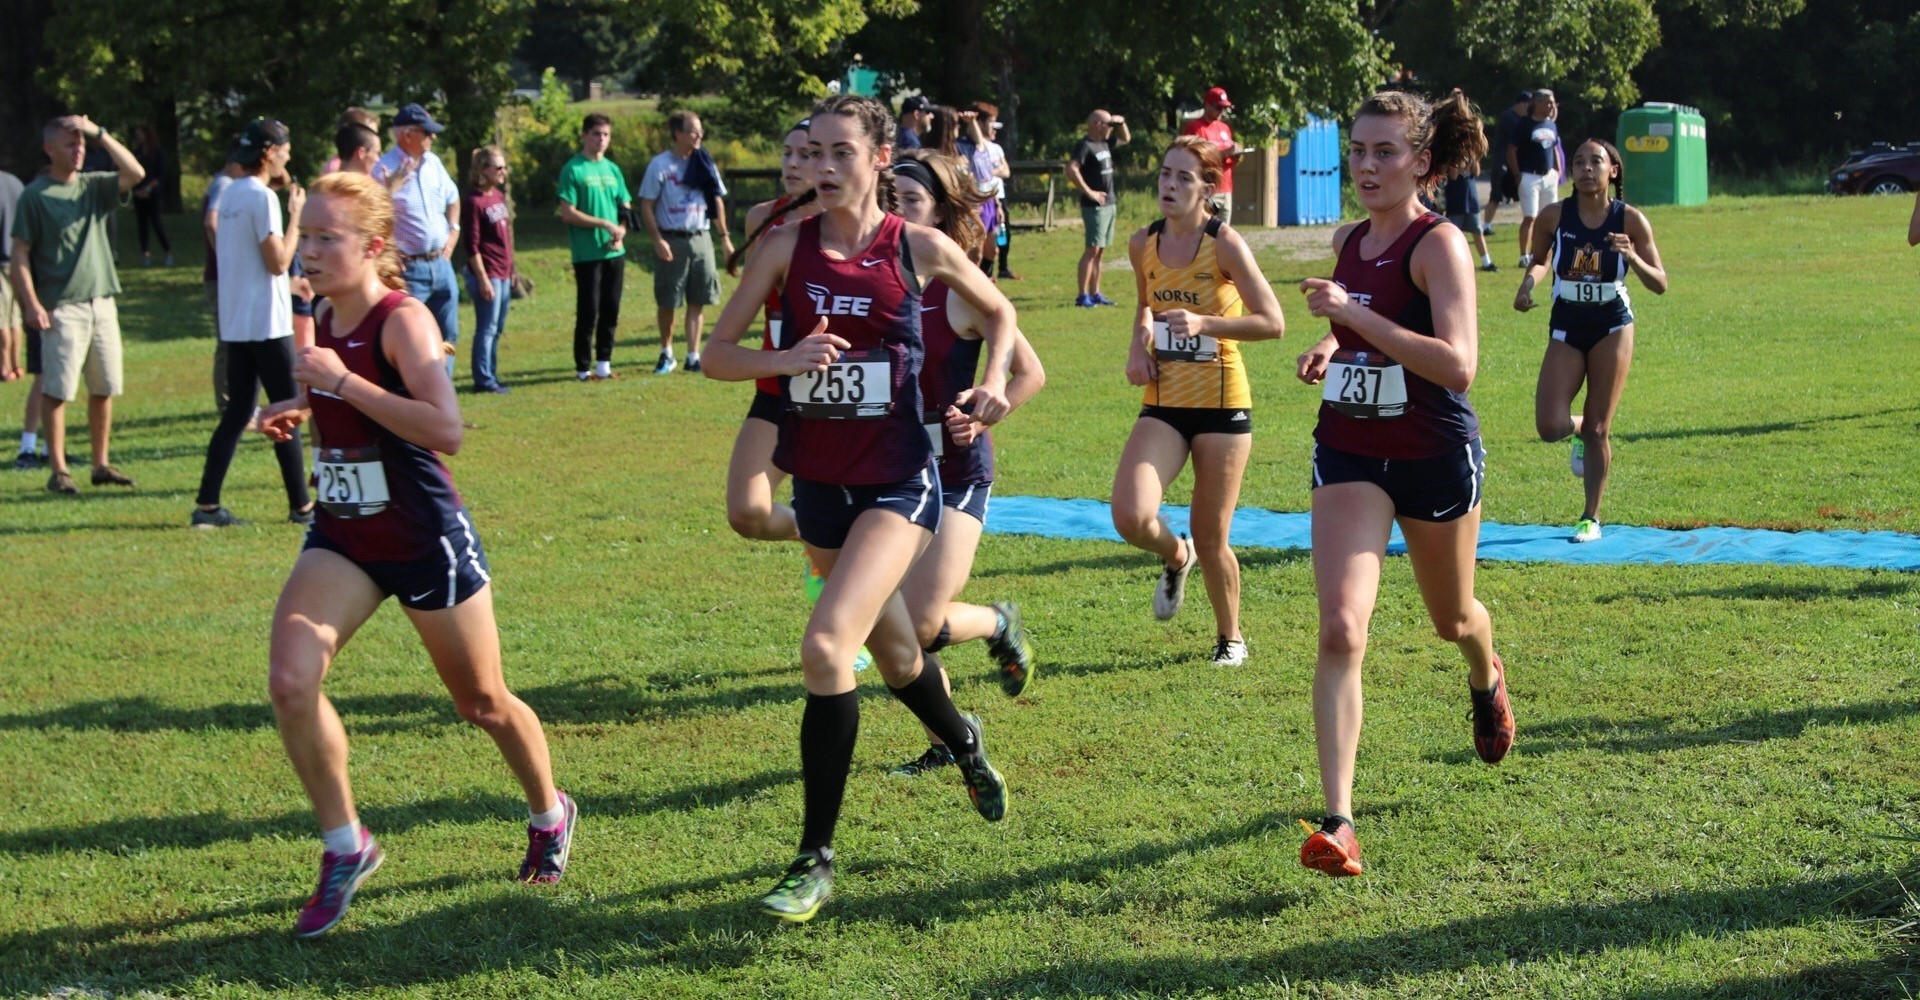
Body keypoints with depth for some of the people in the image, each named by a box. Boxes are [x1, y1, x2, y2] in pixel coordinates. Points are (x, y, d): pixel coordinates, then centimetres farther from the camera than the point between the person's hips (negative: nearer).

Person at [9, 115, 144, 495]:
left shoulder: (94, 186, 10)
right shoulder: (34, 195, -3)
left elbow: (135, 173, -4)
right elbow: (21, 254, -6)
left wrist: (99, 133, -7)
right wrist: (31, 304, -15)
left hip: (102, 302, 5)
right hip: (61, 307, -5)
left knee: (104, 388, 8)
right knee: (58, 390, -6)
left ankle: (101, 464, 17)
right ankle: (58, 470, -1)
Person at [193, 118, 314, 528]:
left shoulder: (228, 194, 12)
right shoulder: (262, 197, -14)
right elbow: (278, 261, -18)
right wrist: (295, 217, -9)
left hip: (235, 322, 8)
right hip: (267, 323, -8)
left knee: (238, 411, 10)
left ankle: (207, 505, 5)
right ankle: (301, 506, 4)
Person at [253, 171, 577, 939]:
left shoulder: (402, 319, -19)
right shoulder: (324, 320, 3)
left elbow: (446, 430, -32)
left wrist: (342, 381, -32)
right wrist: (298, 409, 5)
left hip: (426, 542, -6)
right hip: (342, 539, 6)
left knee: (482, 703, 11)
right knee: (289, 681, -17)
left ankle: (549, 816, 41)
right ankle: (344, 848, 0)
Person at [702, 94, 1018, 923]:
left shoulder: (918, 248, -6)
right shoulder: (788, 246, -2)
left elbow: (999, 313, 12)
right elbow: (716, 356, -1)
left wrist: (994, 380, -5)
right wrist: (785, 358, -19)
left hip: (897, 480, -4)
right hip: (820, 478, 4)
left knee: (826, 648, -22)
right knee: (895, 656, 21)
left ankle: (816, 859, -12)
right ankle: (965, 746, 56)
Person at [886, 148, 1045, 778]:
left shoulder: (958, 290, -9)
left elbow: (1030, 372, -4)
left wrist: (979, 417, -16)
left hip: (955, 471, -5)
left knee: (919, 625, -13)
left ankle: (1000, 624, 21)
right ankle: (947, 740, 27)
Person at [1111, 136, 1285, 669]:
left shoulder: (1225, 243, -11)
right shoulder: (1143, 244, 4)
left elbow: (1272, 322, -13)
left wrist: (1204, 324, -25)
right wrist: (1139, 343, 5)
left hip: (1221, 403, -4)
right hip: (1163, 404, 4)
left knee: (1211, 538, 3)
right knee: (1130, 517, -17)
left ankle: (1230, 637, 28)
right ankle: (1176, 557, 19)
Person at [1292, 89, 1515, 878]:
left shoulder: (1438, 244, -16)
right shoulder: (1348, 240, 4)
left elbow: (1458, 365, -29)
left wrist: (1352, 313, -31)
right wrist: (1331, 346, 3)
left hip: (1436, 454, -4)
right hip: (1349, 451, 4)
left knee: (1452, 619, 20)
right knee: (1341, 628, -15)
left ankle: (1486, 681, 59)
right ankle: (1338, 820, -19)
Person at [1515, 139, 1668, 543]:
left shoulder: (1630, 220, -9)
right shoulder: (1553, 216, -7)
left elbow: (1659, 284, -7)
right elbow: (1540, 262, 11)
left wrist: (1632, 257, -27)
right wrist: (1529, 280, -12)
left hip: (1612, 327, -1)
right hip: (1566, 327, 1)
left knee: (1598, 428, 0)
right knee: (1550, 427, -11)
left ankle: (1592, 517, 15)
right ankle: (1580, 431, 27)